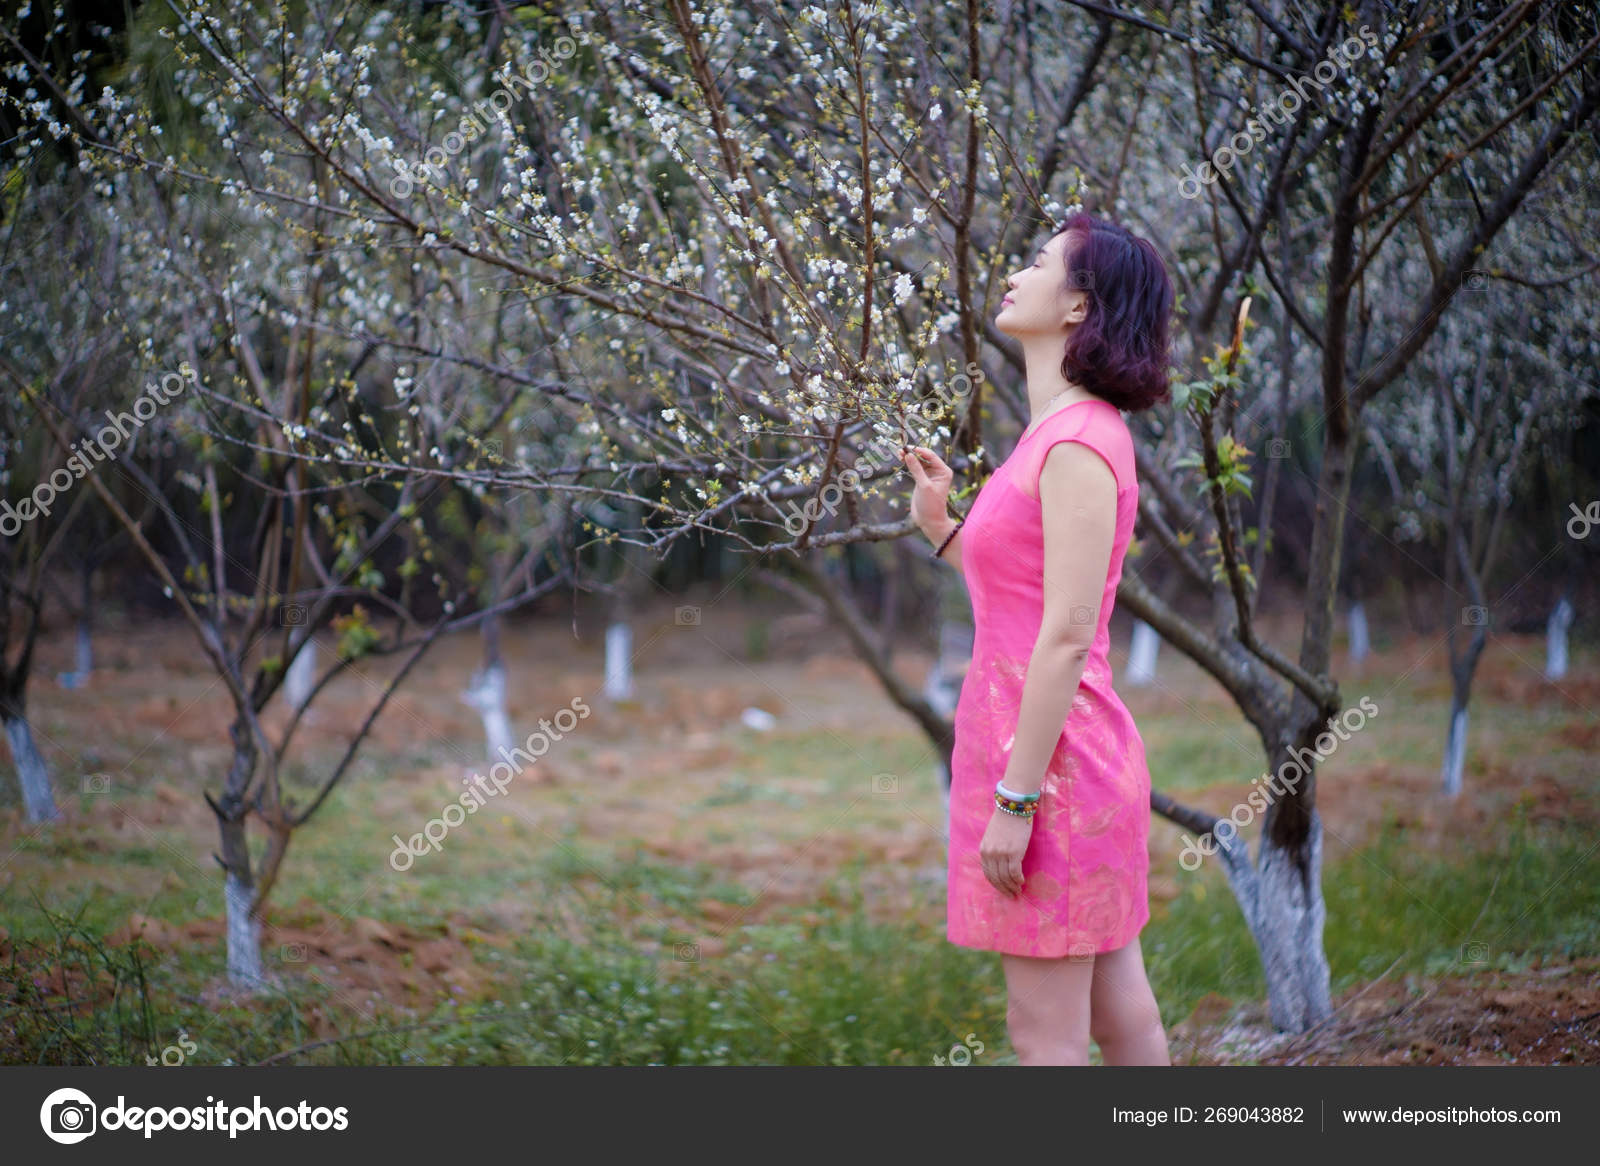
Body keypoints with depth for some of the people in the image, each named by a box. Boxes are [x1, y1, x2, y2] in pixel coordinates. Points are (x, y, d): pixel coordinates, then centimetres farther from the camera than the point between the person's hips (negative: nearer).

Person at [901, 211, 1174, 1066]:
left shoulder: (1079, 443, -15)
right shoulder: (1058, 433, 15)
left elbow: (1066, 637, -20)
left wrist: (1015, 799, -20)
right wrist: (941, 526, 13)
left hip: (1049, 756, -10)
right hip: (1063, 761, 10)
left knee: (1044, 1029, -2)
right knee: (1117, 1014, 15)